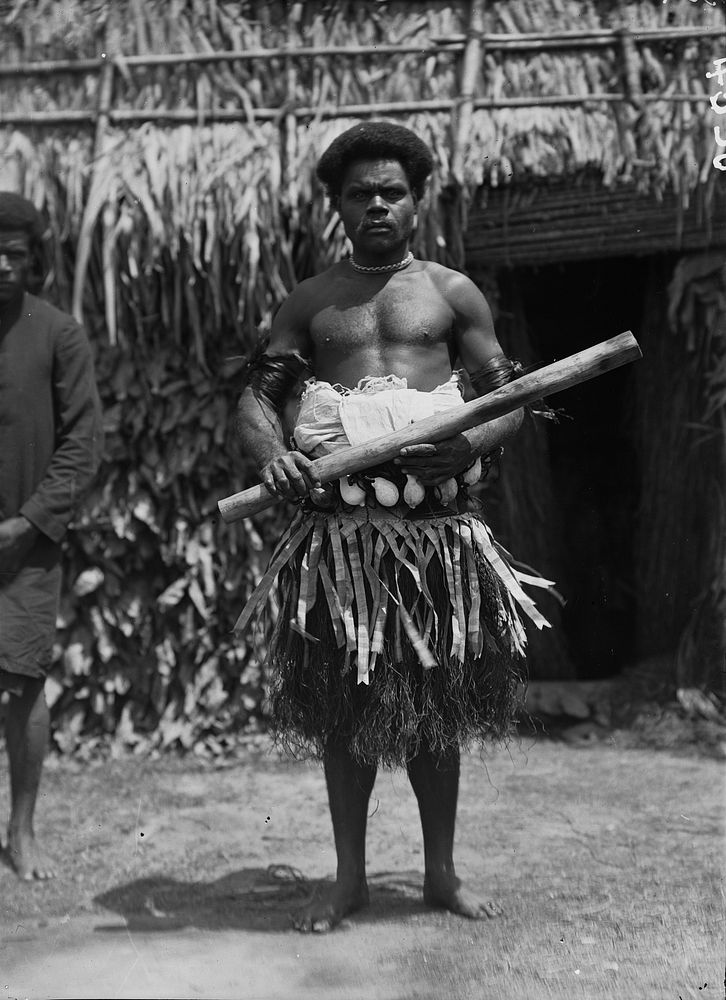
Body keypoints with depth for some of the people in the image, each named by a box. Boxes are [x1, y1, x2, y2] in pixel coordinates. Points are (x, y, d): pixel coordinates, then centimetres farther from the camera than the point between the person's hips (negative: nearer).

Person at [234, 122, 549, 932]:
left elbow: (509, 397, 7)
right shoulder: (310, 302, 11)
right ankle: (349, 877, 19)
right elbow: (256, 396, 7)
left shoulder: (452, 292, 9)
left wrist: (471, 443, -15)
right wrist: (271, 451, -15)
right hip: (339, 523, 1)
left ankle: (441, 873, 22)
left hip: (437, 521, 0)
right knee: (342, 702, 5)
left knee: (437, 699, 7)